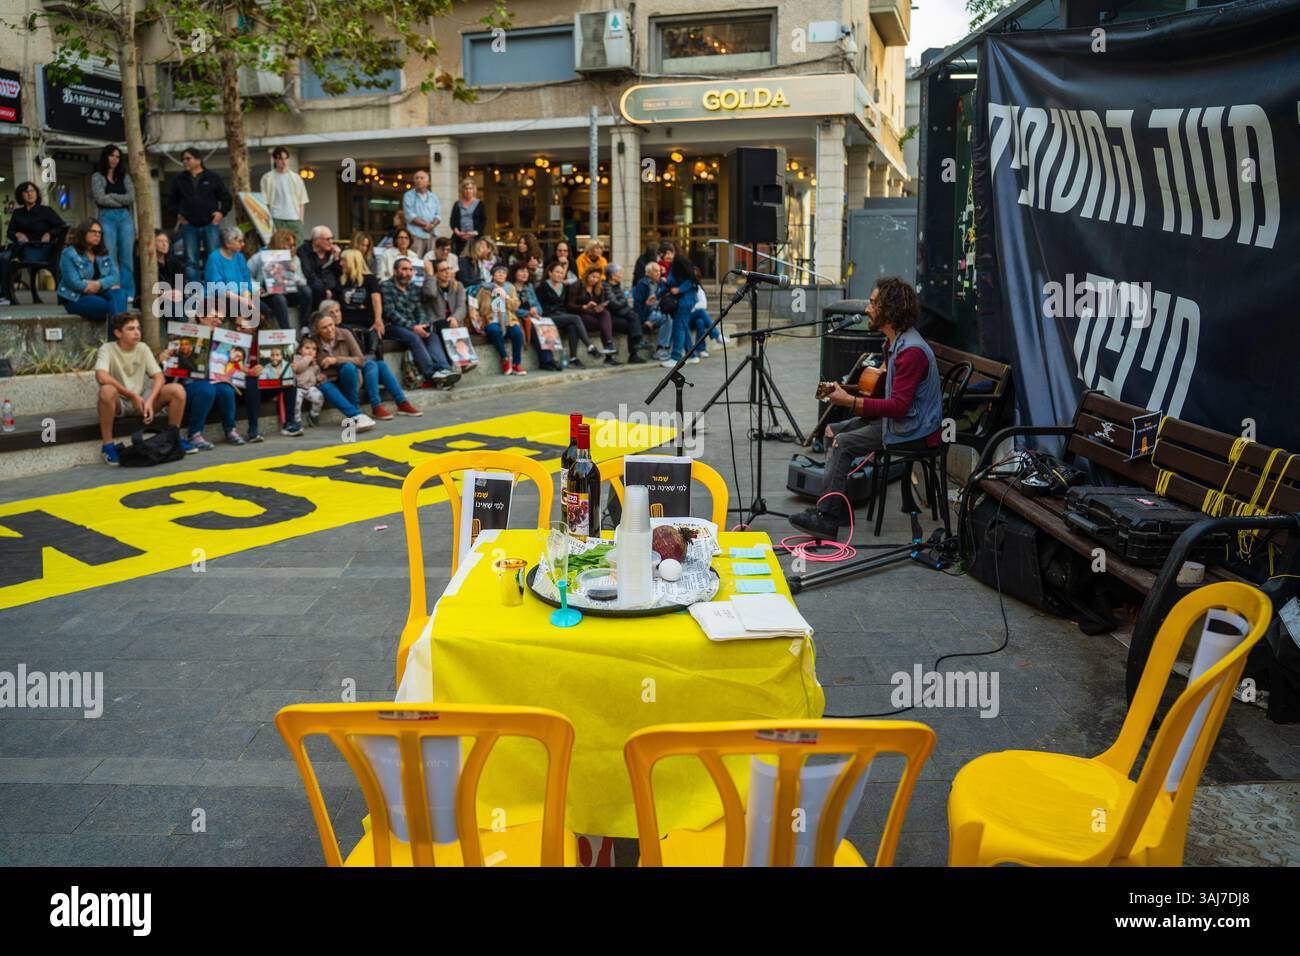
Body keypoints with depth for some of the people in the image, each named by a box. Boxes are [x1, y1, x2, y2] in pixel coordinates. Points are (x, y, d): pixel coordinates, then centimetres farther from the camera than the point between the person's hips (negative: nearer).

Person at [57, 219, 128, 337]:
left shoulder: (104, 254, 15)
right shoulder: (69, 254, -3)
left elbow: (114, 277, 2)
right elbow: (75, 283, -13)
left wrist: (99, 284, -20)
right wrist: (107, 284, -10)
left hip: (100, 294, 5)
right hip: (76, 298, -5)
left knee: (119, 293, -29)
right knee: (114, 307, -30)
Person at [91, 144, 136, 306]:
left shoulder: (125, 177, 16)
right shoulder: (97, 177, 8)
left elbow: (131, 197, 2)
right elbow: (100, 199, -5)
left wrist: (111, 196, -2)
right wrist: (122, 200, -1)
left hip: (125, 217, 2)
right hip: (107, 218, -2)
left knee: (127, 257, -1)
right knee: (110, 257, -6)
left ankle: (128, 293, 1)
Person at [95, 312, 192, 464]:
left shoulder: (143, 348, 1)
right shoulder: (107, 349, -12)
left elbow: (159, 377, -5)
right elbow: (101, 376, -29)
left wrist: (150, 401, -22)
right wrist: (132, 395, -27)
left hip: (141, 399, 4)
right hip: (119, 403, -4)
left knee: (177, 390, -18)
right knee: (107, 391, -39)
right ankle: (107, 444, -23)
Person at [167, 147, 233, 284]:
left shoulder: (212, 178, 4)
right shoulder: (179, 180, 9)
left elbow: (227, 199, 10)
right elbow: (171, 201, 20)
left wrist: (221, 213, -2)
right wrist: (178, 214, 6)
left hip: (210, 225, -2)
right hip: (189, 226, 2)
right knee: (191, 261, 1)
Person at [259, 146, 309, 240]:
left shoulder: (296, 178, 12)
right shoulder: (267, 178, 5)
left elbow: (302, 201, 11)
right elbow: (265, 202, 3)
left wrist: (301, 219, 1)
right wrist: (269, 220, -7)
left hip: (294, 219, 3)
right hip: (276, 219, -2)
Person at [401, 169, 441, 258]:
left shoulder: (433, 196, 17)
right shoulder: (409, 196, 5)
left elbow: (438, 215, 10)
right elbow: (410, 216, -4)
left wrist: (432, 225, -10)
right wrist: (426, 224, -10)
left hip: (432, 235, 4)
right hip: (416, 235, -4)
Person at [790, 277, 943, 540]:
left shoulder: (911, 351, -23)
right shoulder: (896, 342, 10)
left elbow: (899, 406, -28)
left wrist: (850, 401, -26)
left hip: (914, 431, -10)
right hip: (902, 421, 10)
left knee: (843, 444, -18)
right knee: (834, 429, 5)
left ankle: (827, 517, -16)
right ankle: (838, 508, 4)